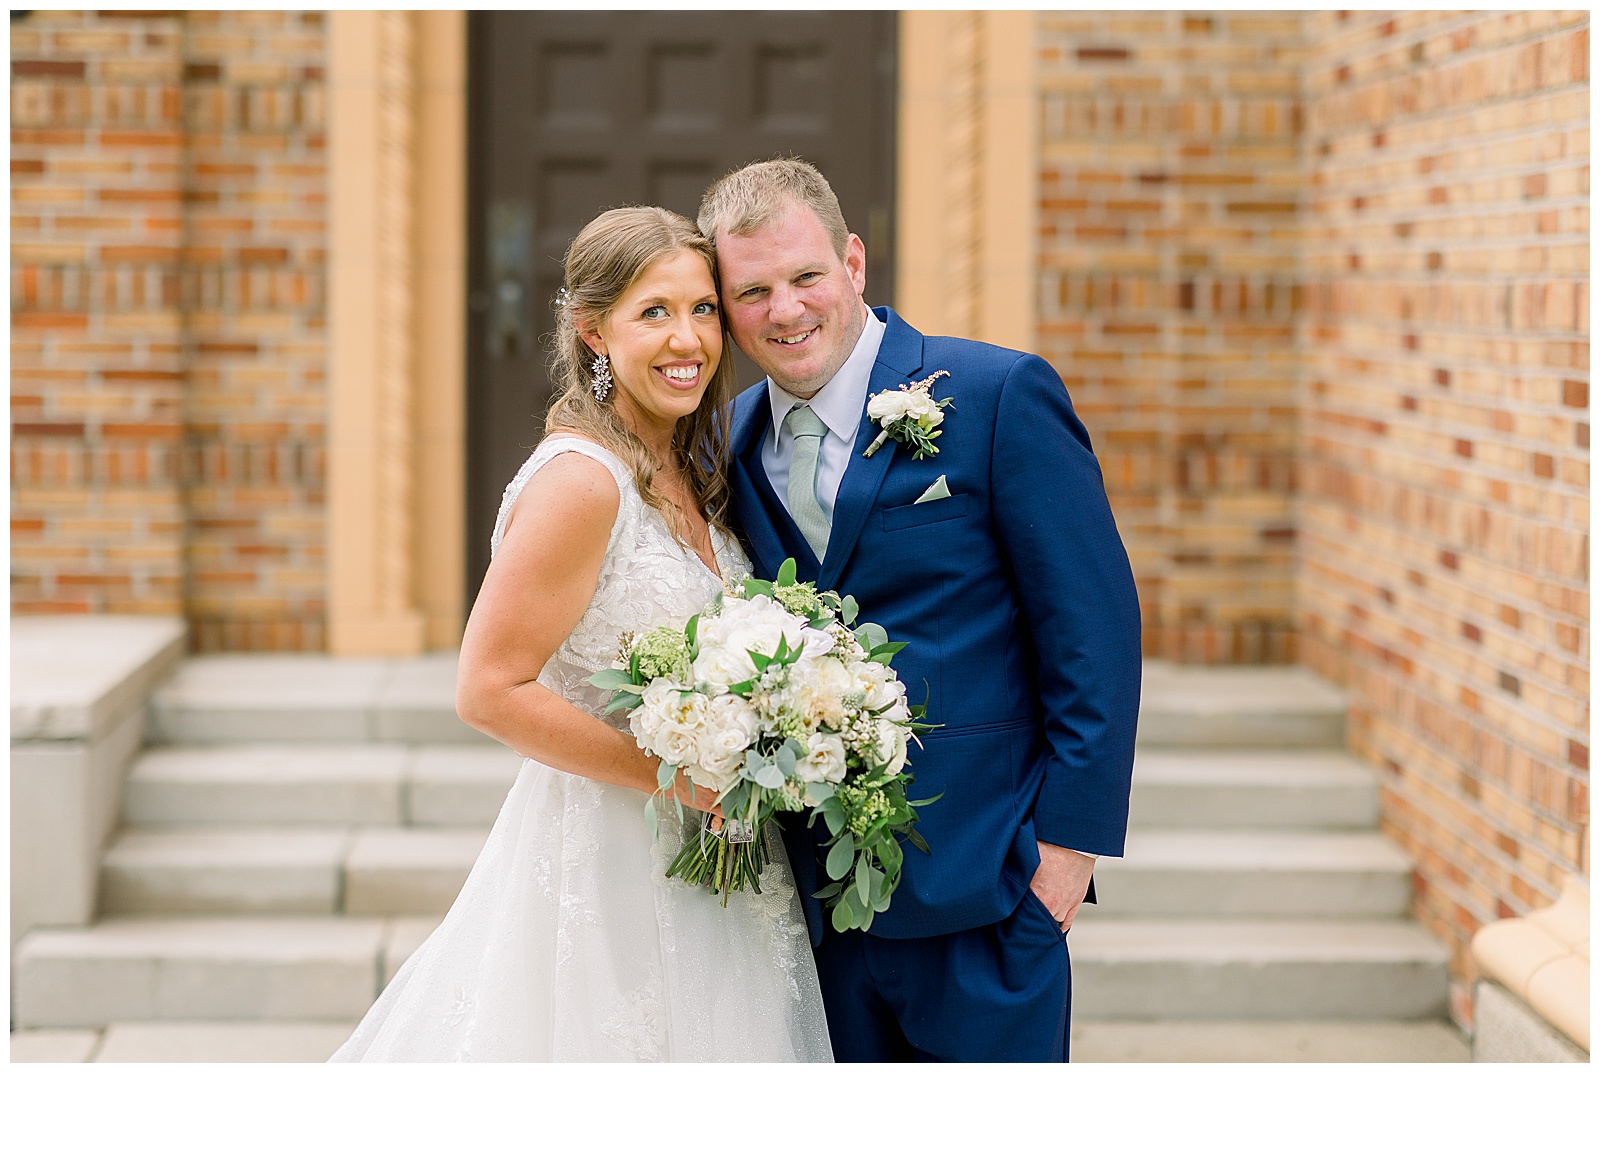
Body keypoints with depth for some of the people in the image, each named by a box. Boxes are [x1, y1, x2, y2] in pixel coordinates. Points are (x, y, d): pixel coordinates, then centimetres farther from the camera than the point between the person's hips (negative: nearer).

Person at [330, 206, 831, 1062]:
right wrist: (676, 777, -20)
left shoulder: (685, 476, 8)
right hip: (603, 862, -8)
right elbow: (489, 689, -21)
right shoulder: (579, 481, -19)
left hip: (696, 878, 8)